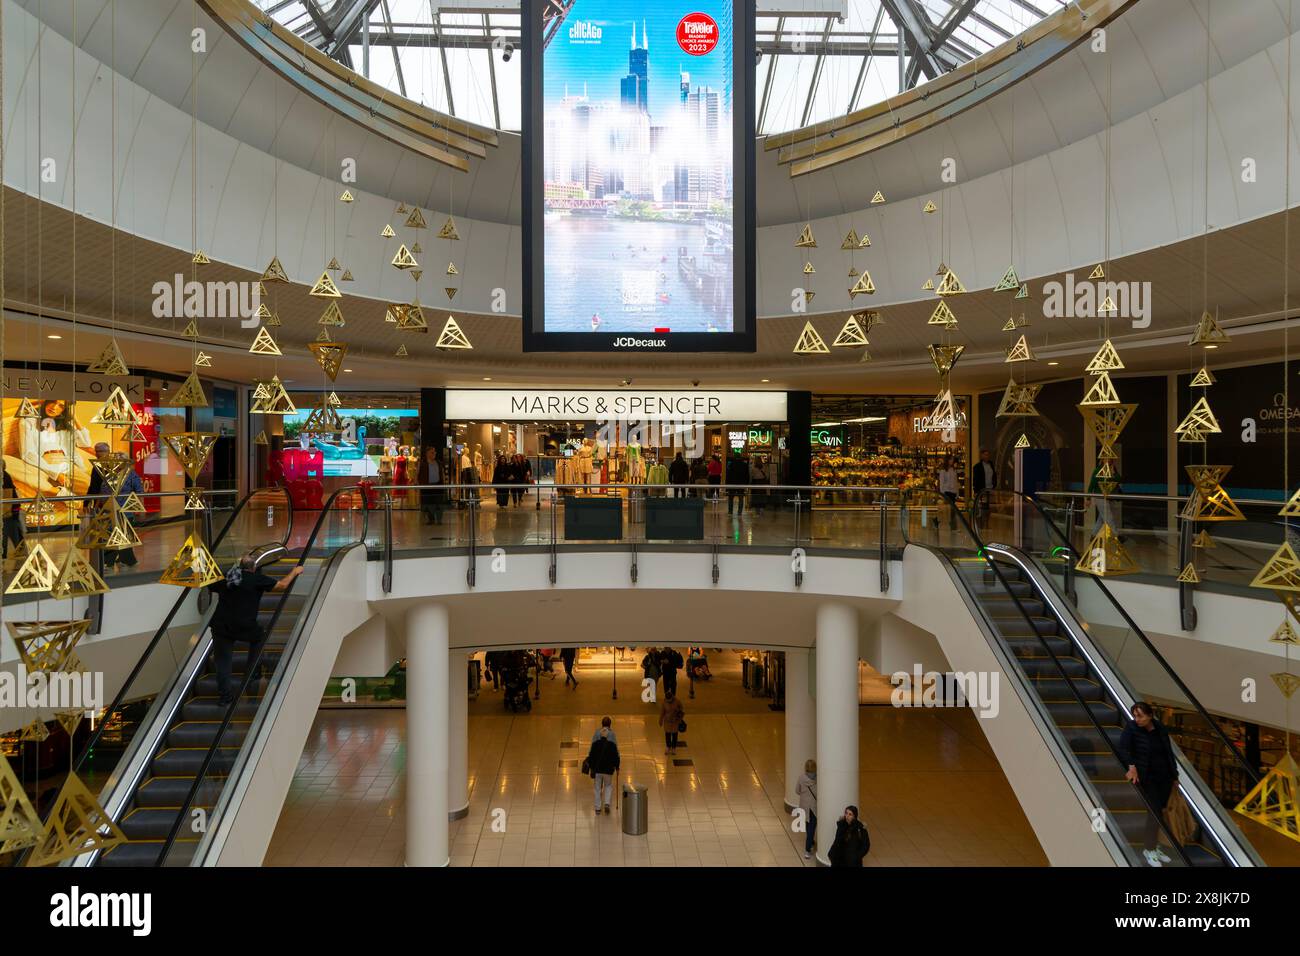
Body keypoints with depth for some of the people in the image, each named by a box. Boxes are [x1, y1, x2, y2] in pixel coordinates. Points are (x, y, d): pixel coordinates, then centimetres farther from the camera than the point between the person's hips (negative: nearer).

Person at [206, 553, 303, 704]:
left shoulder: (224, 577, 8)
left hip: (220, 626, 3)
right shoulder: (256, 578, -4)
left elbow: (210, 587, 26)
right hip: (244, 627, -3)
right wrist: (295, 572, 13)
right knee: (258, 637, 29)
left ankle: (224, 695, 9)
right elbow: (282, 585, -2)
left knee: (223, 660, 11)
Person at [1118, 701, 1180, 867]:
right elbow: (1123, 748, -22)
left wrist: (1175, 776, 11)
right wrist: (1132, 767, -37)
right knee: (1155, 812, -8)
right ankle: (1149, 849, 7)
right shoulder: (1131, 728, -12)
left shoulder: (1160, 728, 0)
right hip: (1147, 778, -4)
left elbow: (1169, 752, 9)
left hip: (1164, 777, 4)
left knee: (1159, 812, 10)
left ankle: (1152, 845, 25)